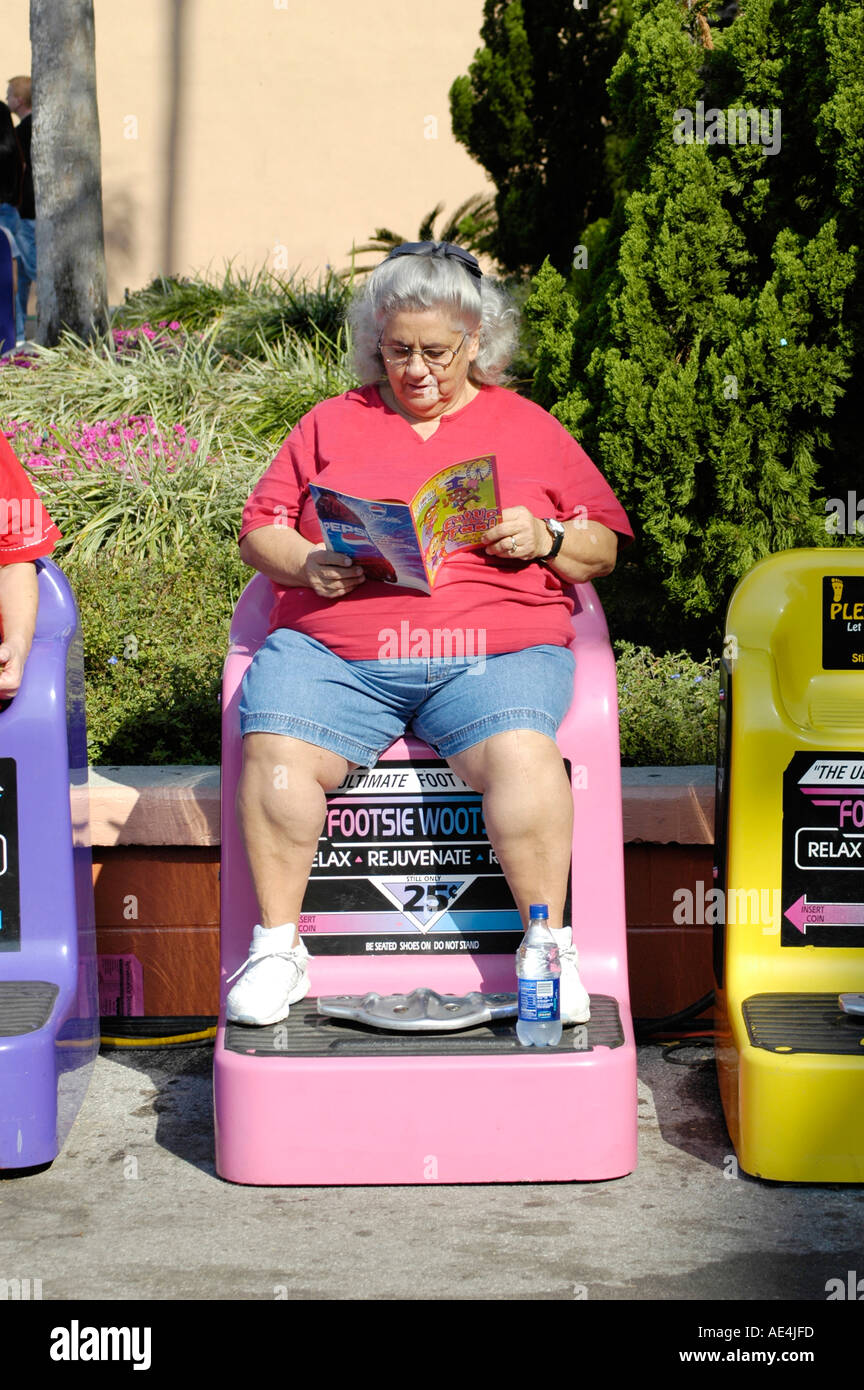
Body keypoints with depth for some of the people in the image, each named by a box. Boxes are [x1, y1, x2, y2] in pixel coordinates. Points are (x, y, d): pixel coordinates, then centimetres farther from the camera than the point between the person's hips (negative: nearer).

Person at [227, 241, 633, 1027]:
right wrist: (307, 565, -5)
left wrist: (546, 540, -5)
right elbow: (258, 530, 17)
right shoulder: (332, 424, 21)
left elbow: (604, 547, 17)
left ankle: (549, 949, -17)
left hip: (494, 648, -1)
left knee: (521, 751, -32)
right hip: (331, 647, 2)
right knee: (275, 749, -27)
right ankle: (277, 948, -11)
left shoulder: (529, 428, 19)